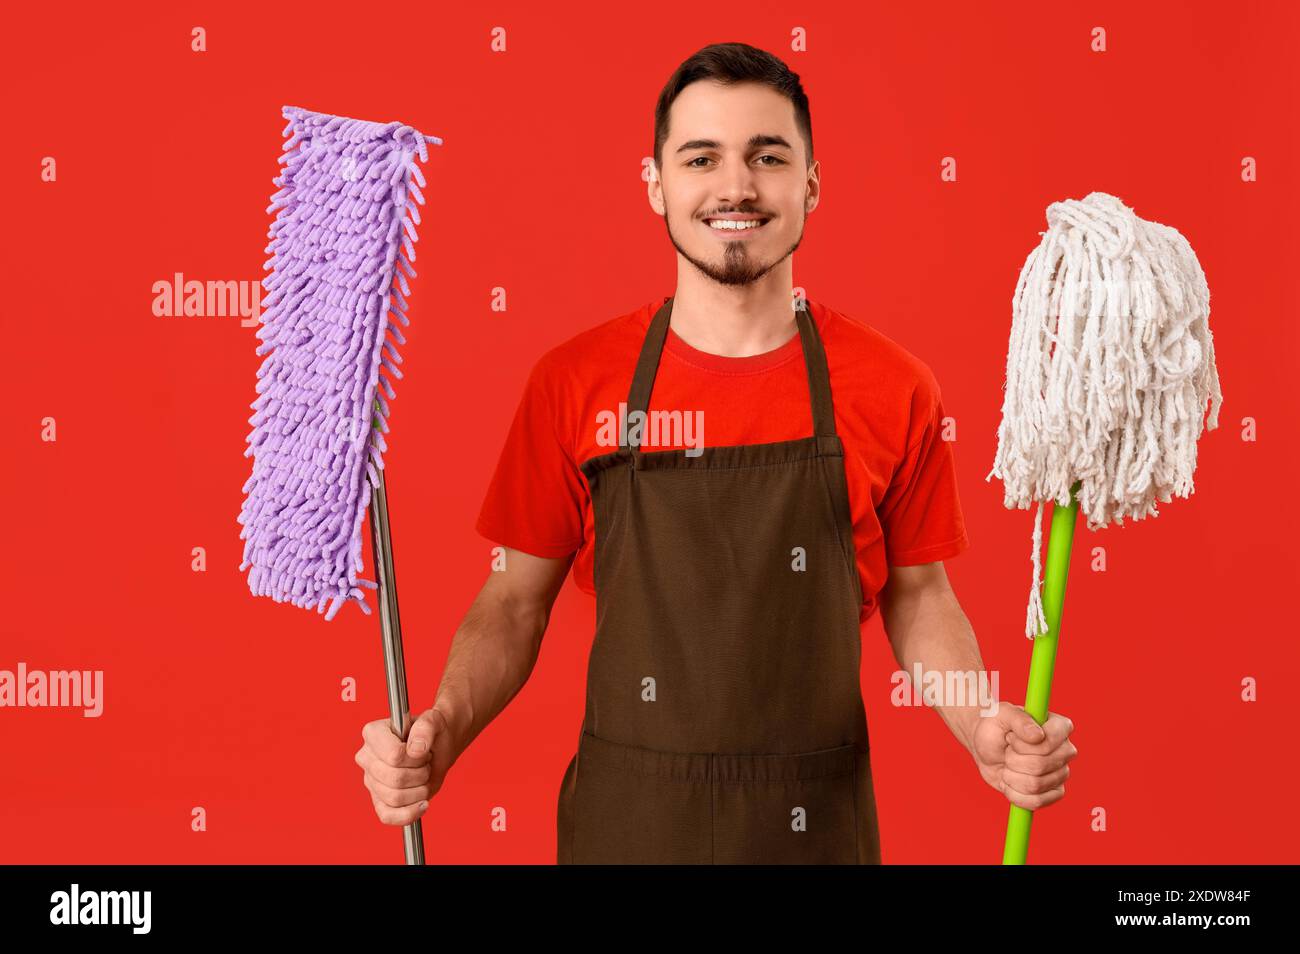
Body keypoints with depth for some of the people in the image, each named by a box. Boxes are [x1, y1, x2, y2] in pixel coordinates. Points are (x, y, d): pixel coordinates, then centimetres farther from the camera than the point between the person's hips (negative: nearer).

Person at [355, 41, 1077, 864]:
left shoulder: (892, 389, -6)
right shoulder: (572, 383, -6)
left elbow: (916, 595, 4)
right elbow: (518, 598, 1)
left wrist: (984, 729, -12)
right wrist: (440, 733, -15)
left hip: (817, 823, 0)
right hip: (622, 818, 0)